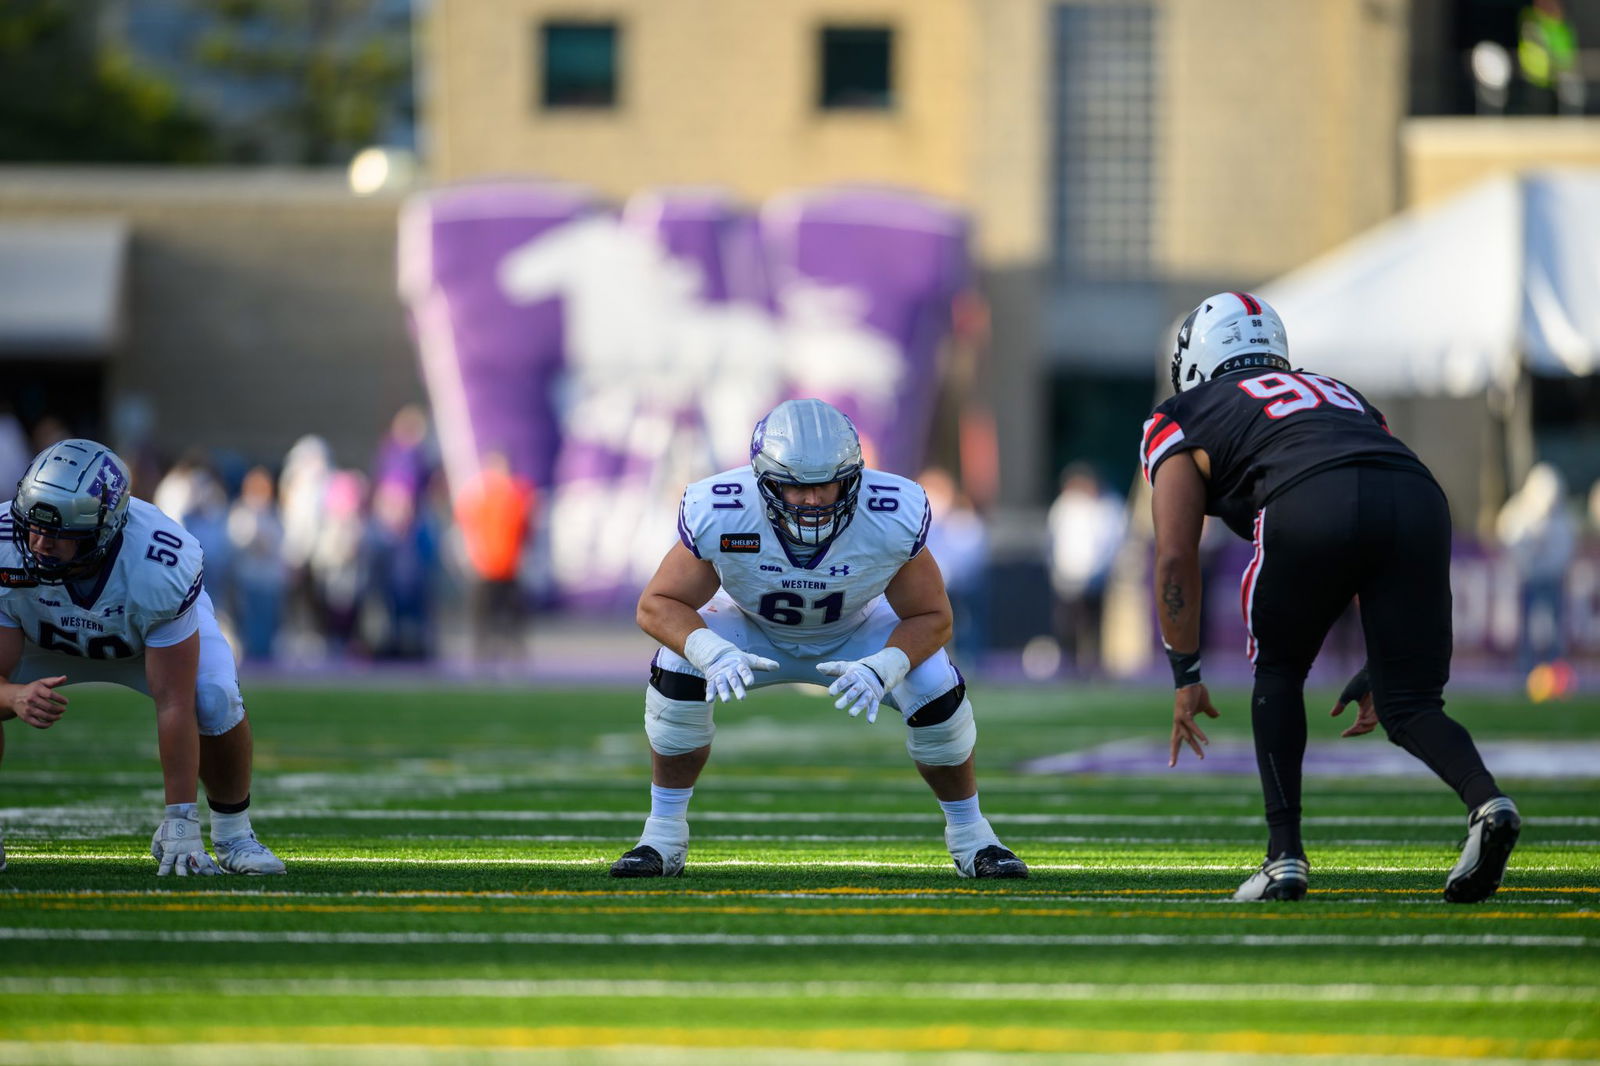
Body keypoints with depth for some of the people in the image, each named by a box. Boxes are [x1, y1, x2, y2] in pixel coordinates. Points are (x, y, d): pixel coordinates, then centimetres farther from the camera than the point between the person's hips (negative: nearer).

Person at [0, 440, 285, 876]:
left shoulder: (161, 569, -42)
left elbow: (173, 705, -40)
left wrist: (180, 825, -40)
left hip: (160, 626, -2)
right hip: (45, 637, 2)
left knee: (215, 701, -29)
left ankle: (231, 832, -3)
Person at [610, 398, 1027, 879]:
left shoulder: (894, 520, -34)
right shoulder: (718, 516, -36)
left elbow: (930, 617, -21)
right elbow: (657, 604, -25)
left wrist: (881, 670, -41)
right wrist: (714, 654, -45)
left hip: (855, 633, 0)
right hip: (753, 631, 0)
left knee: (937, 692, -23)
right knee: (677, 671, -27)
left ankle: (969, 835, 4)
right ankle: (663, 834, -8)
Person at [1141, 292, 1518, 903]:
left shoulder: (1182, 421, 29)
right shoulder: (1340, 395, 42)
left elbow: (1176, 557, 18)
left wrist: (1186, 677, 25)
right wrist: (1379, 668, 43)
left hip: (1310, 507, -3)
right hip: (1418, 501, 3)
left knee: (1278, 673, 21)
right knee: (1408, 703, 11)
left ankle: (1285, 854, 14)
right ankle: (1486, 800, -16)